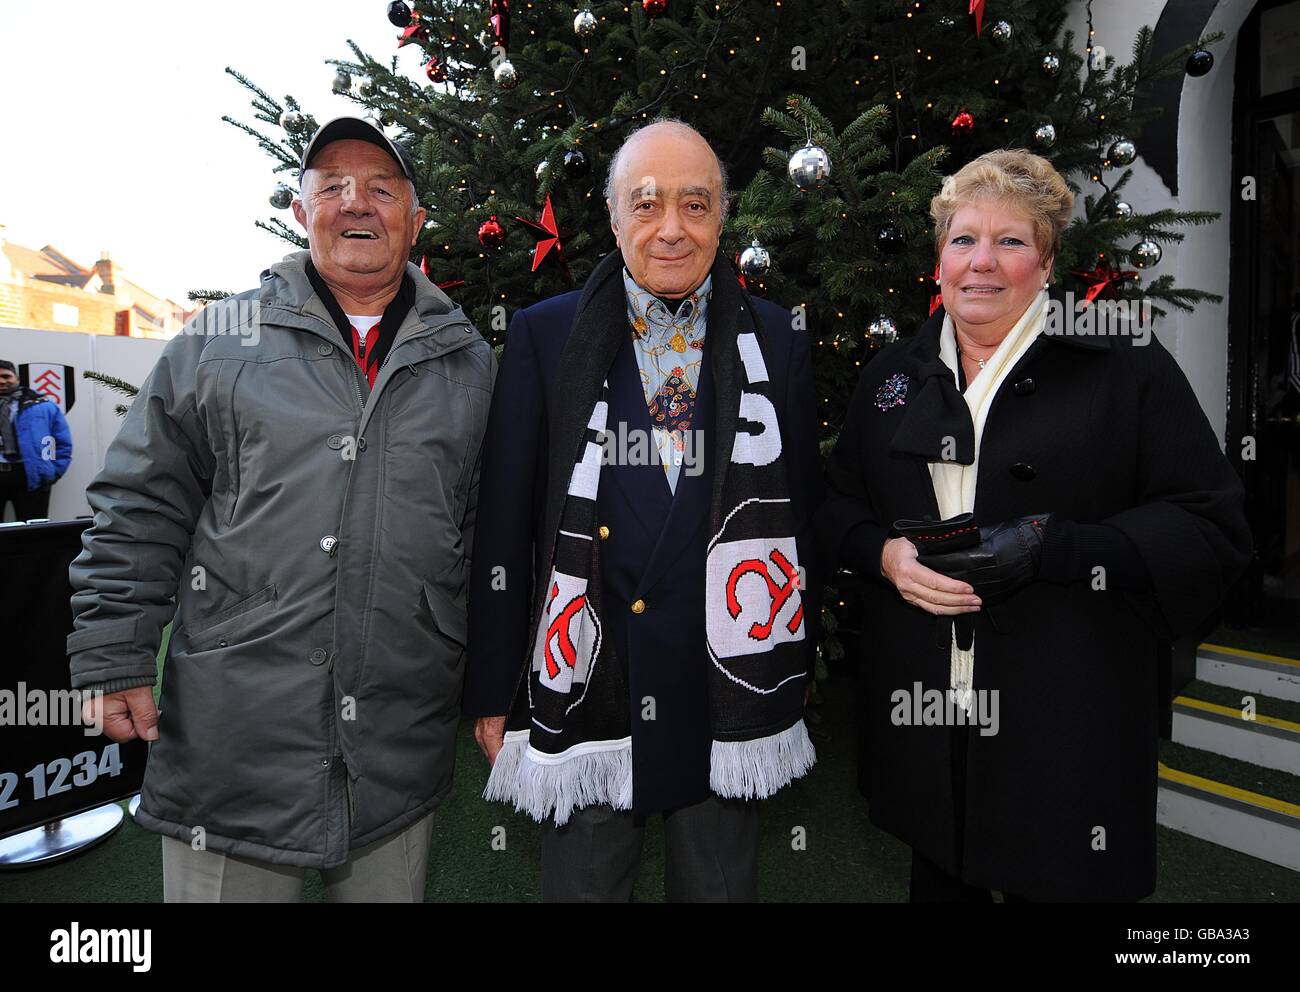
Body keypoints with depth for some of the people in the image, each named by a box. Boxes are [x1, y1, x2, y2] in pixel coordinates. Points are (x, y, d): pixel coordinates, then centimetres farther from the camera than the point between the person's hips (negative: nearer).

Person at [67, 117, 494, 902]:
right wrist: (115, 660, -2)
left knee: (390, 890, 18)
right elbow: (141, 511, 3)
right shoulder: (221, 342, 2)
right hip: (233, 735, -1)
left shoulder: (469, 364, 6)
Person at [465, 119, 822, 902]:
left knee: (721, 885, 19)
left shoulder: (777, 340, 3)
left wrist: (796, 676, 8)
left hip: (731, 692, 2)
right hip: (586, 689, -1)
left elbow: (803, 511, 6)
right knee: (581, 883, 14)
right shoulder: (546, 336, -2)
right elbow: (505, 524, -2)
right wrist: (494, 691, -1)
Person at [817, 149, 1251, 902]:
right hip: (923, 709, 4)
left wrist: (1055, 547, -21)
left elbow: (1211, 529, -7)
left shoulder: (1126, 367, -4)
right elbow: (840, 504, 13)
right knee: (939, 881, 20)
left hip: (1068, 727, -3)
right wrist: (886, 553, -9)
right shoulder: (895, 374, 8)